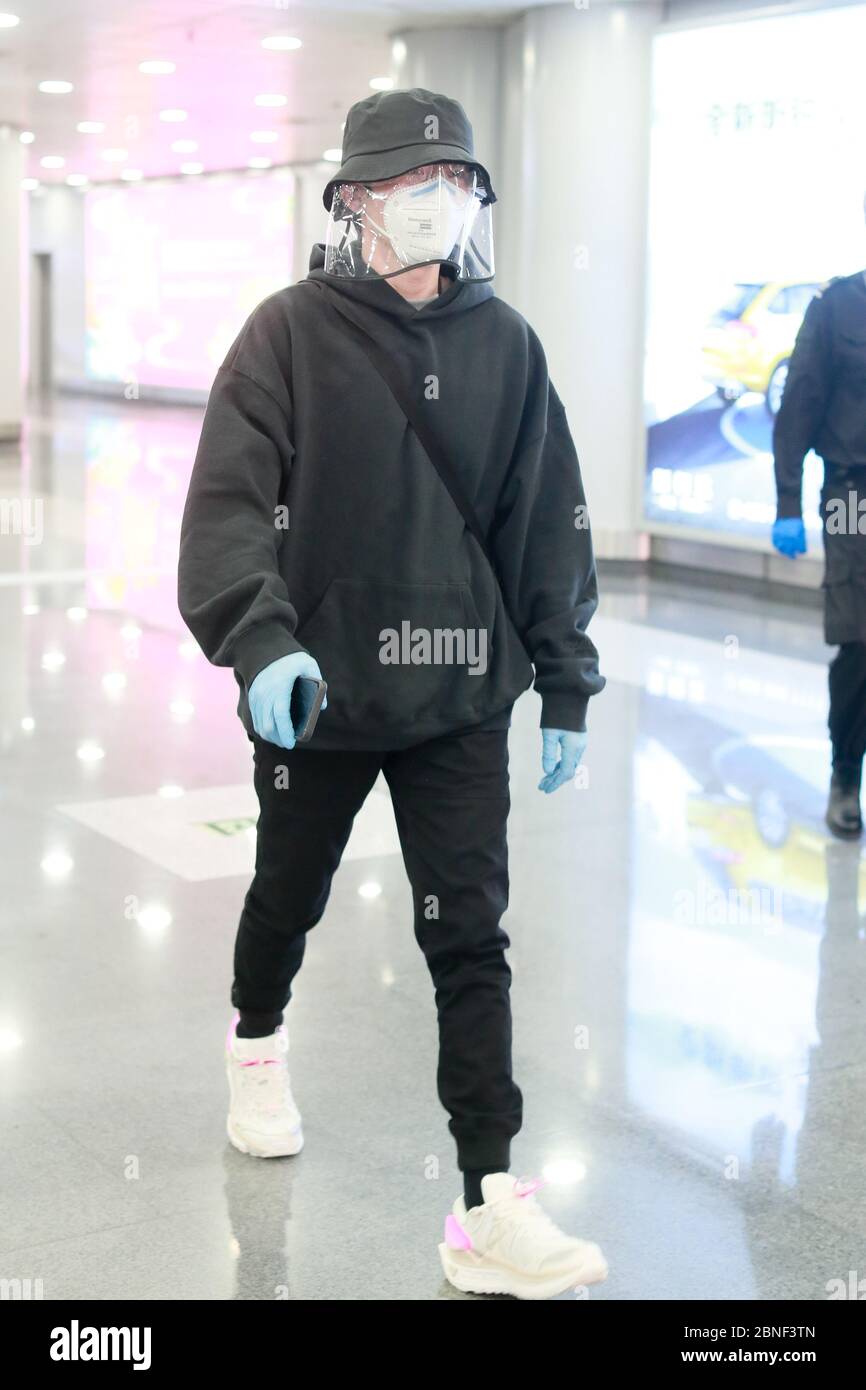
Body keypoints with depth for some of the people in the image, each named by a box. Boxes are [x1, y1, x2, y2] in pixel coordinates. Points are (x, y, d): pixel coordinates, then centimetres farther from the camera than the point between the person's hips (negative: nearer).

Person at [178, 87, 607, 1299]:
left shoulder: (505, 344, 1)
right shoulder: (293, 333, -8)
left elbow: (549, 521, 6)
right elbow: (227, 500, -16)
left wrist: (567, 685, 6)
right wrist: (260, 640, -32)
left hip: (460, 697, 1)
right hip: (315, 687, -1)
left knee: (470, 937, -2)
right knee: (291, 894, 19)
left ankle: (490, 1209, 2)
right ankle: (257, 1040, 51)